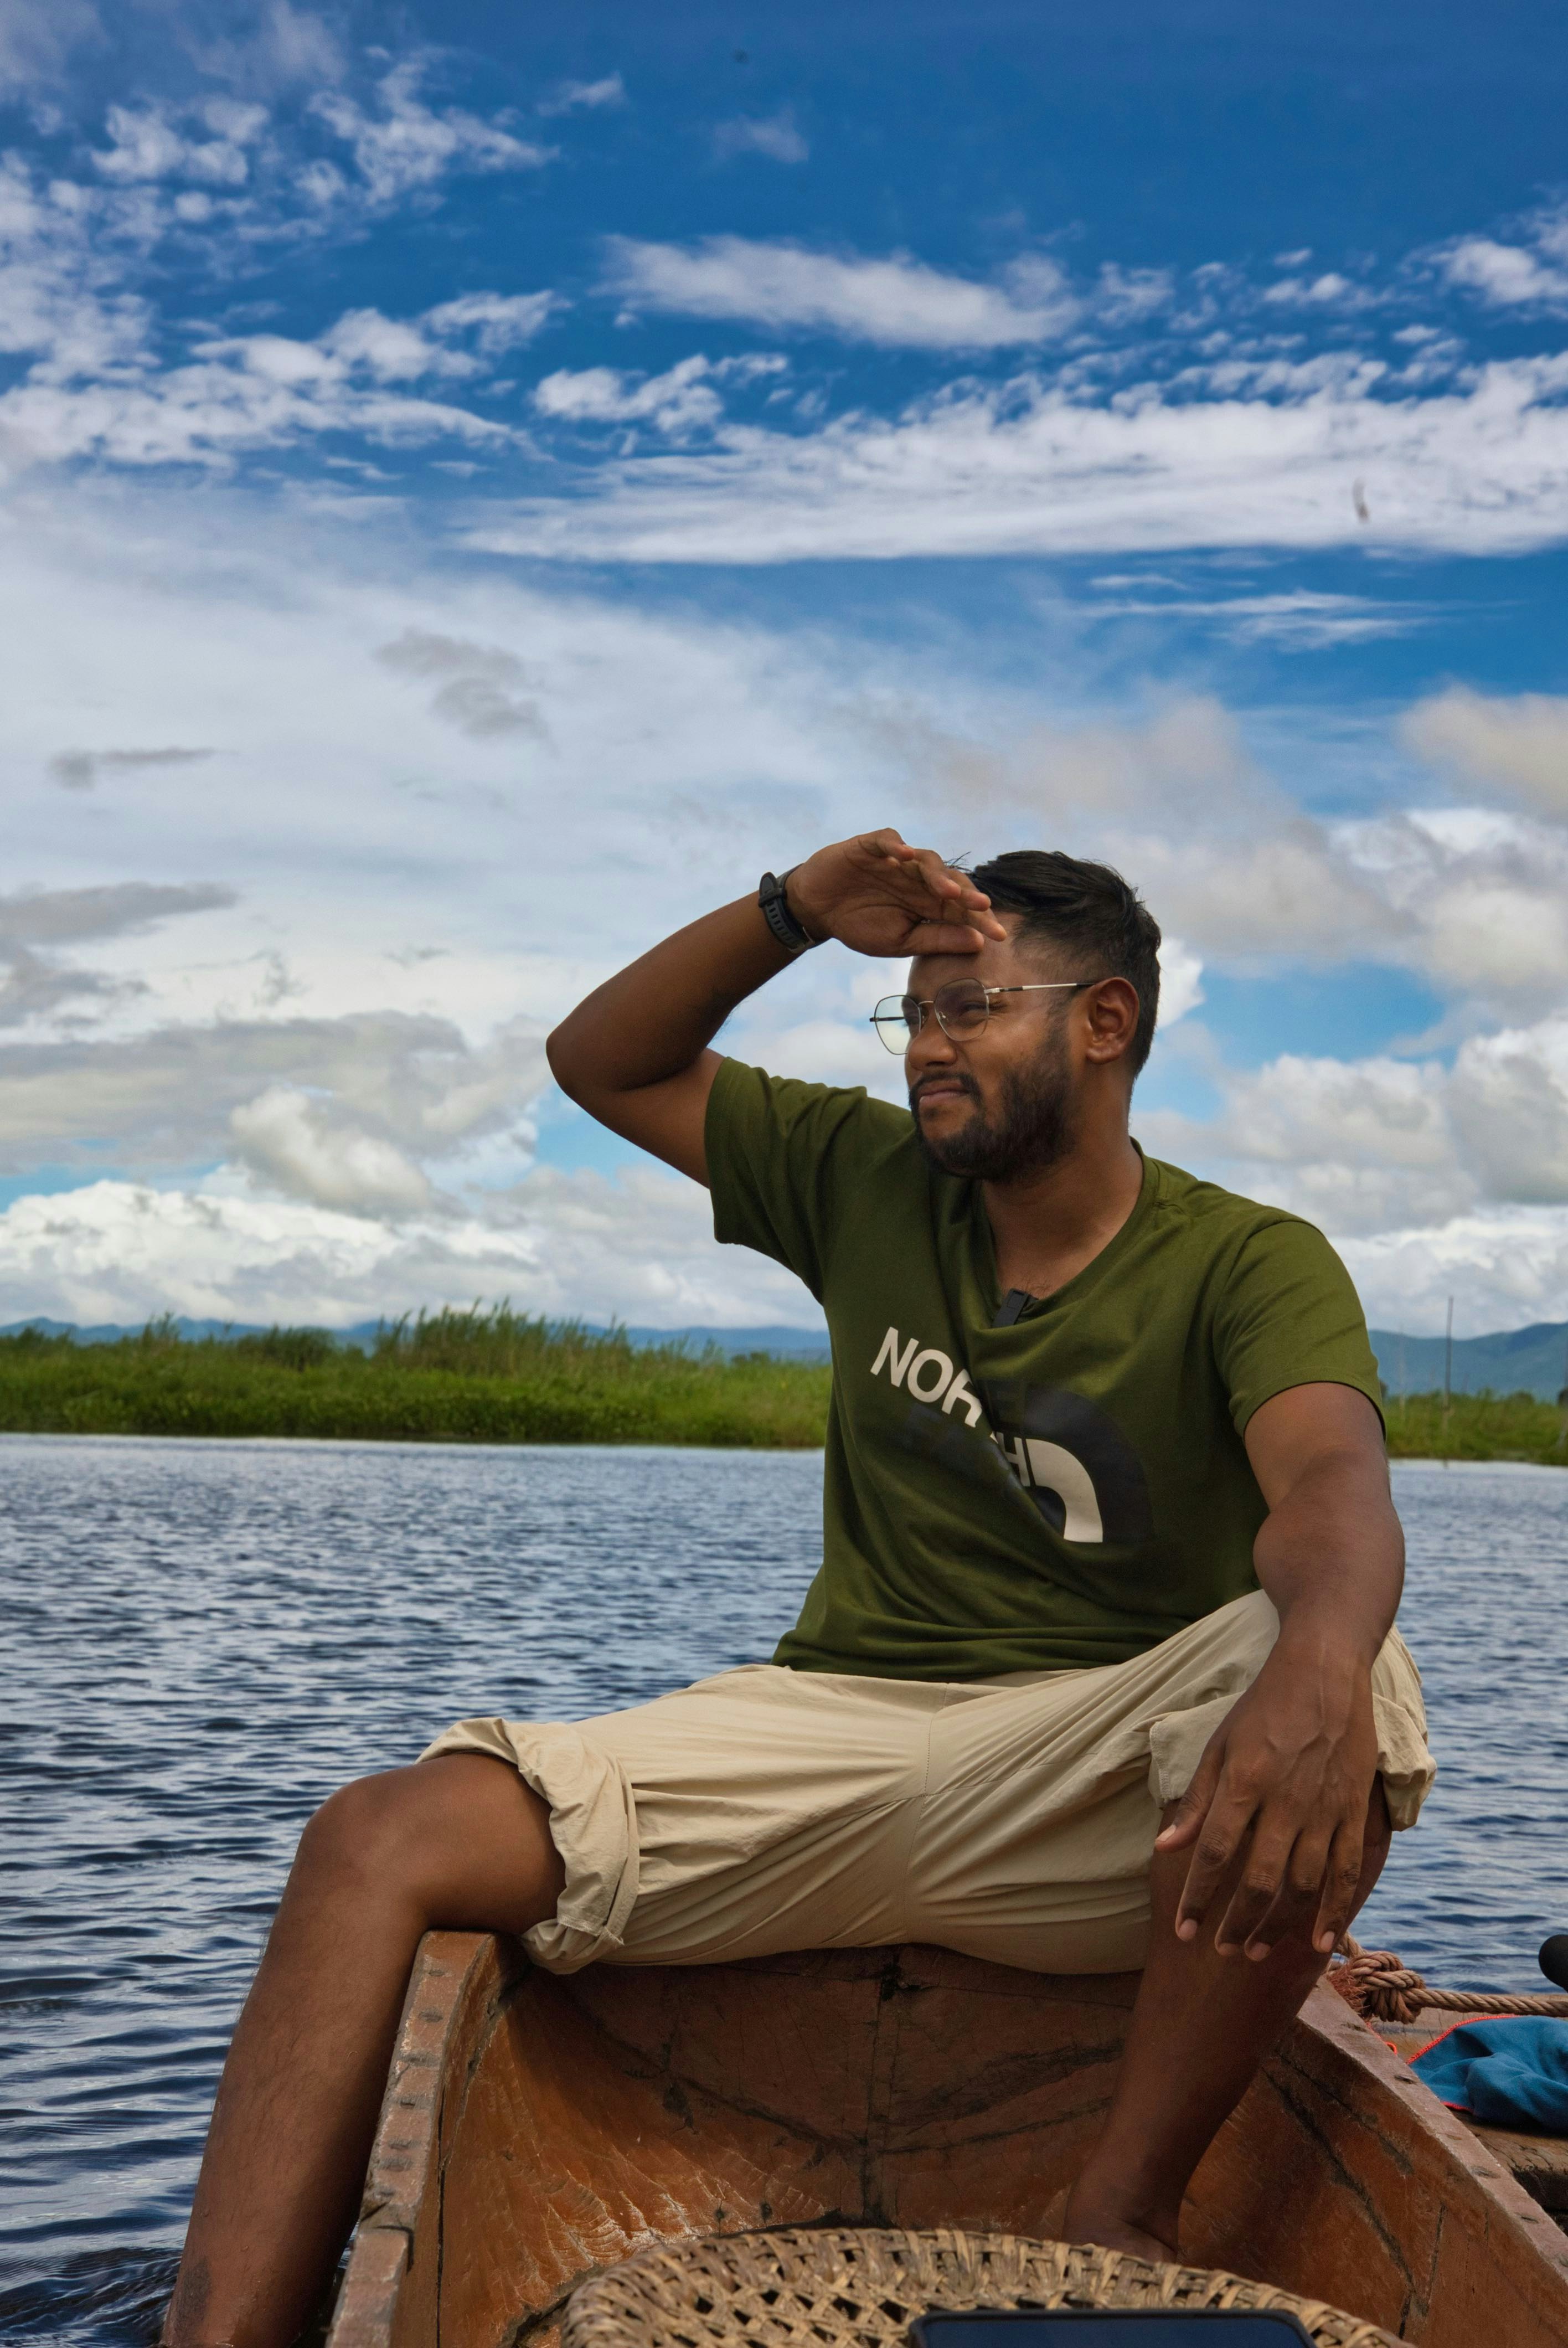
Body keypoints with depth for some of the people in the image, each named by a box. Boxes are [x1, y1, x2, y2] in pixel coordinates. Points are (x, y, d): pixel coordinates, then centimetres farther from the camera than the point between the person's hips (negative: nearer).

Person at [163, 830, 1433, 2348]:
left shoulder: (1250, 1266, -3)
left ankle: (1120, 2217, -23)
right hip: (835, 1721, 4)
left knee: (1342, 1685, -35)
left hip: (1092, 1800, -3)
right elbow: (600, 1064, 17)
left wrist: (1316, 1667, -48)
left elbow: (1335, 1487, -24)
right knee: (379, 1841, -15)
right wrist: (796, 912, 1)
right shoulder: (873, 1184, 11)